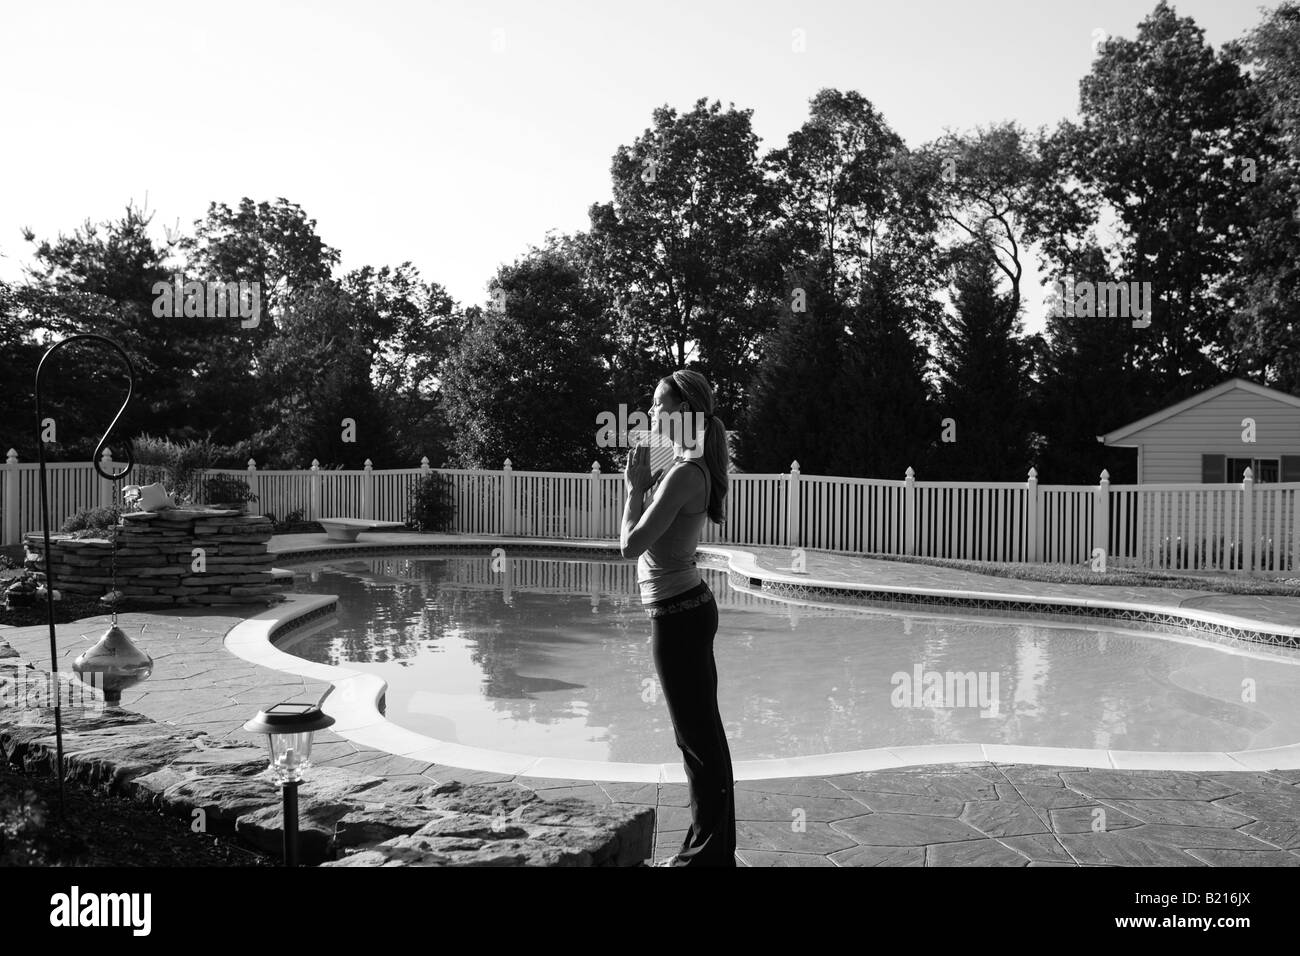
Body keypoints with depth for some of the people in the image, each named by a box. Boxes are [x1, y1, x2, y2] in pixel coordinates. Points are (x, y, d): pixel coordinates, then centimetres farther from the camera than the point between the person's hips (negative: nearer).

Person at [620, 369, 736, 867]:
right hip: (690, 606, 10)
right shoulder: (693, 468, 10)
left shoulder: (684, 474, -20)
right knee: (704, 733, 16)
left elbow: (631, 545, -21)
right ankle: (717, 847, 29)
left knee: (698, 737, 2)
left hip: (677, 614, -10)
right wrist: (644, 485, 6)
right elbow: (658, 540, 14)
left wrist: (635, 487, -9)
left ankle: (706, 852, 16)